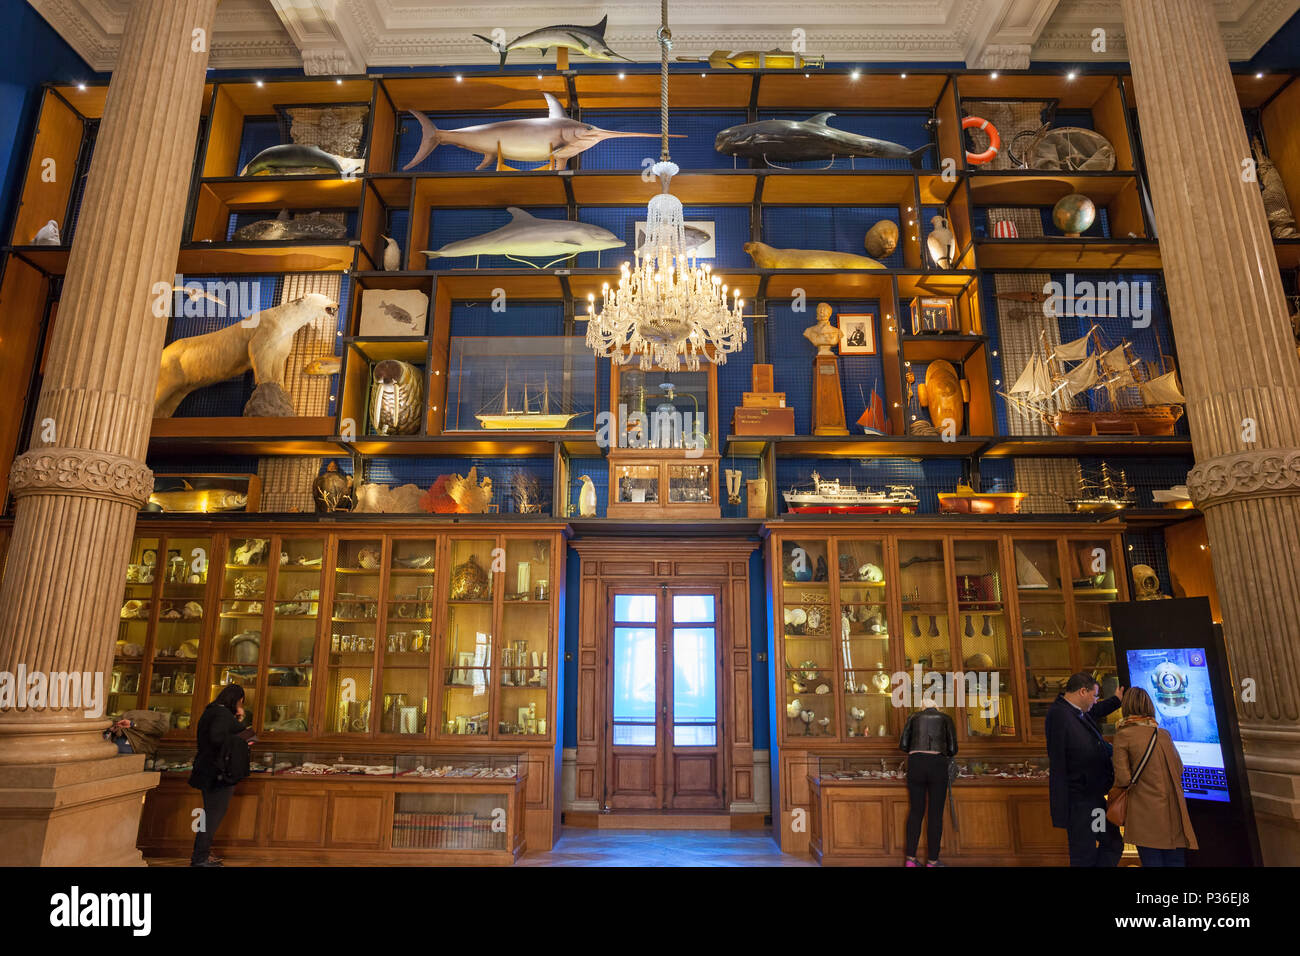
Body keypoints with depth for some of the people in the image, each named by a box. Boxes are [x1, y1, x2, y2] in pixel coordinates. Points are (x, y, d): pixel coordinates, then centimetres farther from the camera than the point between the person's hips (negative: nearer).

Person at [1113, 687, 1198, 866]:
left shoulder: (1123, 735, -8)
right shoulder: (1164, 734, 7)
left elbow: (1123, 779, -12)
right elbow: (1179, 769, 16)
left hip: (1146, 813, -5)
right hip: (1173, 811, 5)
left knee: (1153, 860, 3)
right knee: (1176, 861, 12)